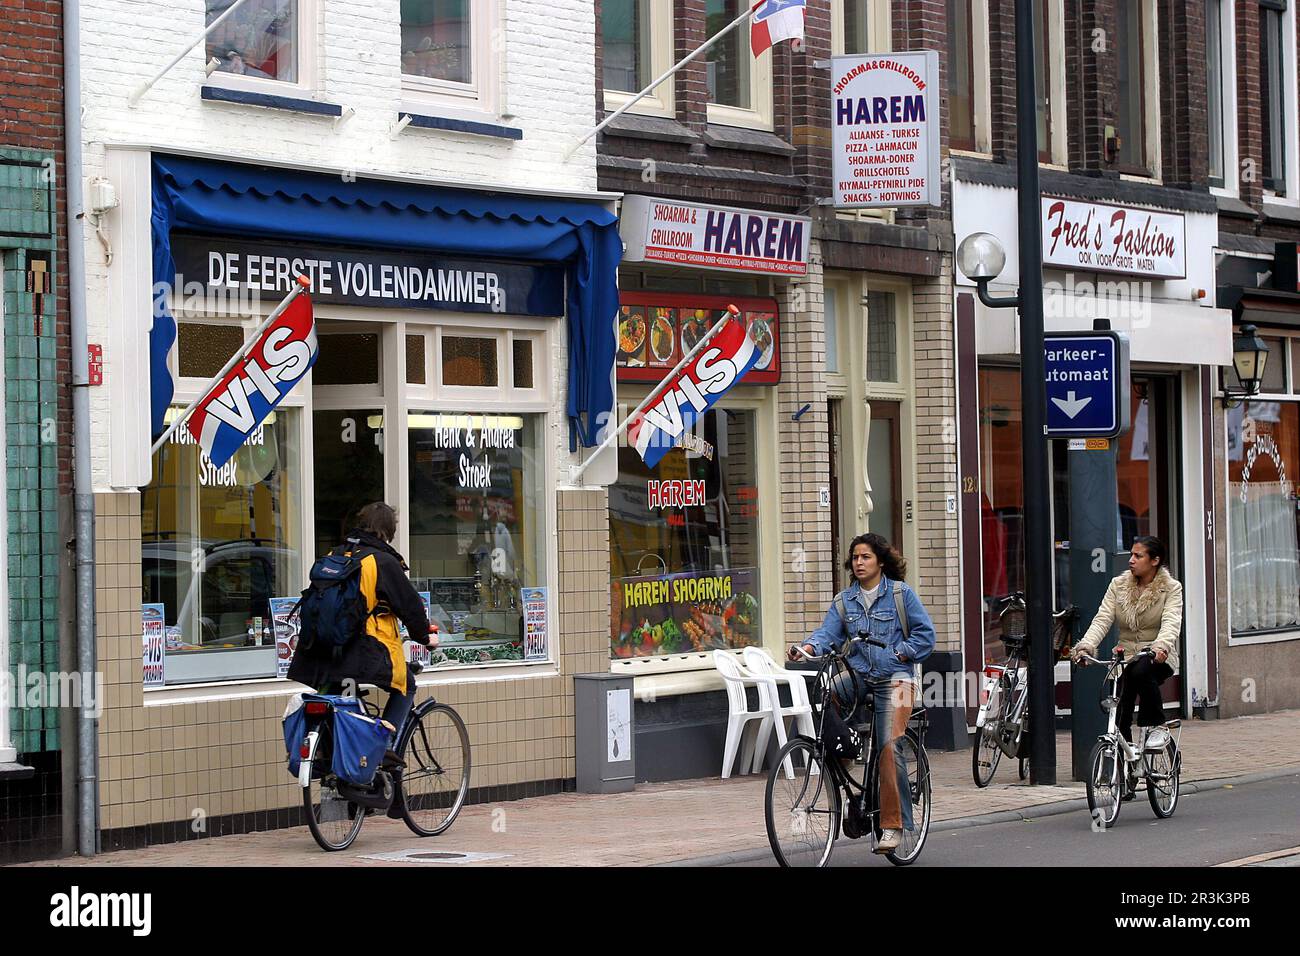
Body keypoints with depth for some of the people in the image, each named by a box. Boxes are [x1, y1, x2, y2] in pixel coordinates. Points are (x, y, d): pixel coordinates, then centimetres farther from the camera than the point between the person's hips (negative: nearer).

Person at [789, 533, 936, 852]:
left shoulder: (901, 593, 2)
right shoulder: (844, 600, 12)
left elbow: (925, 633, 2)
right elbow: (828, 631, -2)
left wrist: (899, 653, -10)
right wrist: (808, 648, -23)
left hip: (894, 675, -4)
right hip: (858, 673, 4)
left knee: (890, 746, -17)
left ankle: (893, 824, -11)